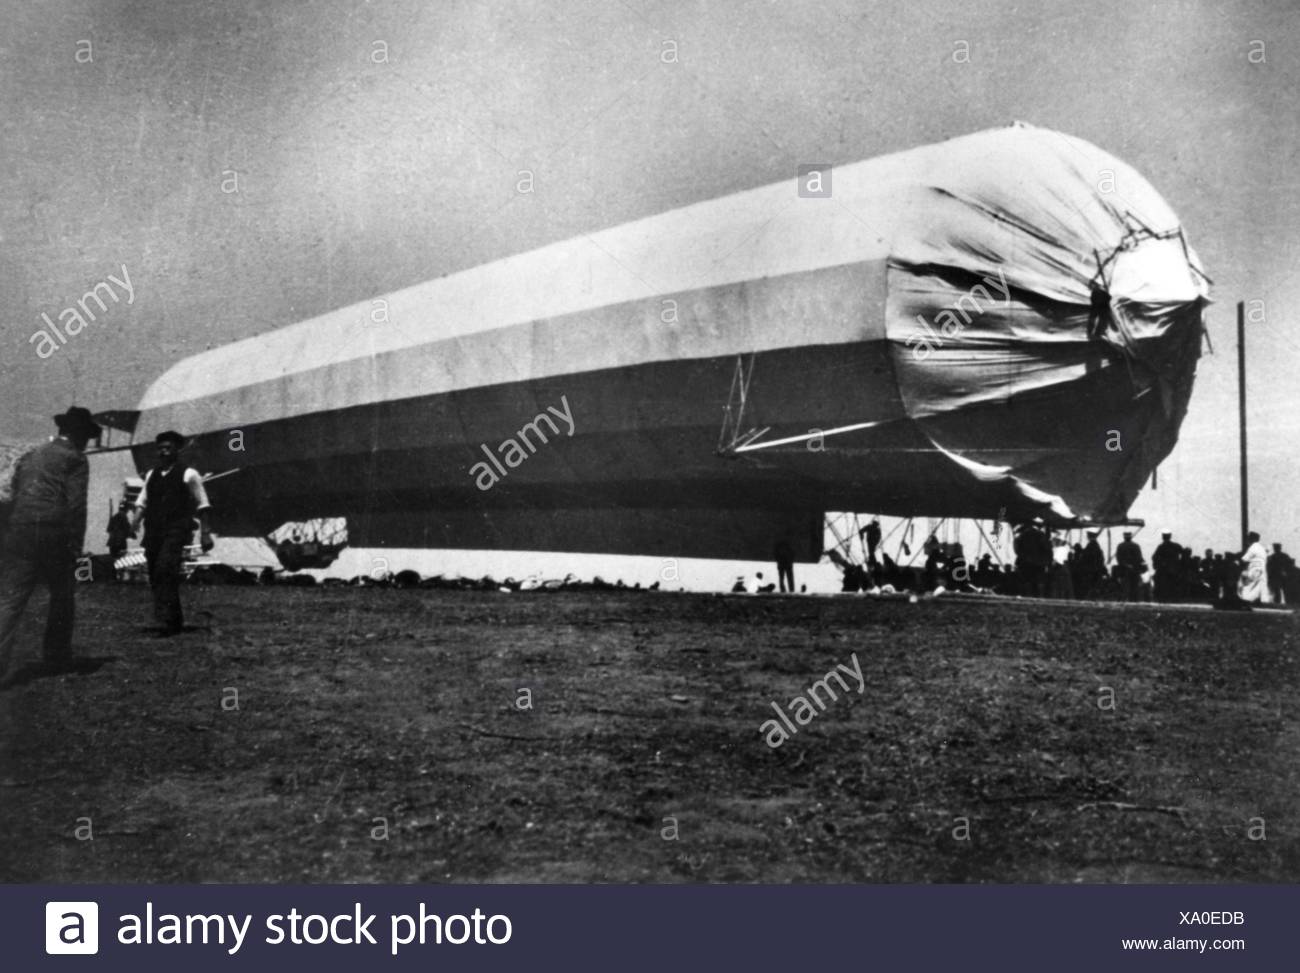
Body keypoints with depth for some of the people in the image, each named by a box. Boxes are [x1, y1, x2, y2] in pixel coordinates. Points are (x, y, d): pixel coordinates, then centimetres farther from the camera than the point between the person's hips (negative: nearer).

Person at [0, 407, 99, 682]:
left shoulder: (31, 456, 21)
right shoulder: (75, 459, 1)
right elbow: (76, 505, -8)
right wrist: (75, 546, -6)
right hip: (54, 534, -4)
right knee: (62, 597, 13)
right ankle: (56, 658, 16)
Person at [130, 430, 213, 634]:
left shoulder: (188, 475, 2)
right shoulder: (151, 475, 18)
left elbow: (202, 506, 4)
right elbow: (142, 502, 16)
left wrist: (205, 532, 1)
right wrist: (136, 520, -3)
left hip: (176, 530, -6)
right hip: (153, 531, 6)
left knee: (165, 569, -24)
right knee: (155, 577, 6)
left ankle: (166, 618, -28)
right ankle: (175, 622, 17)